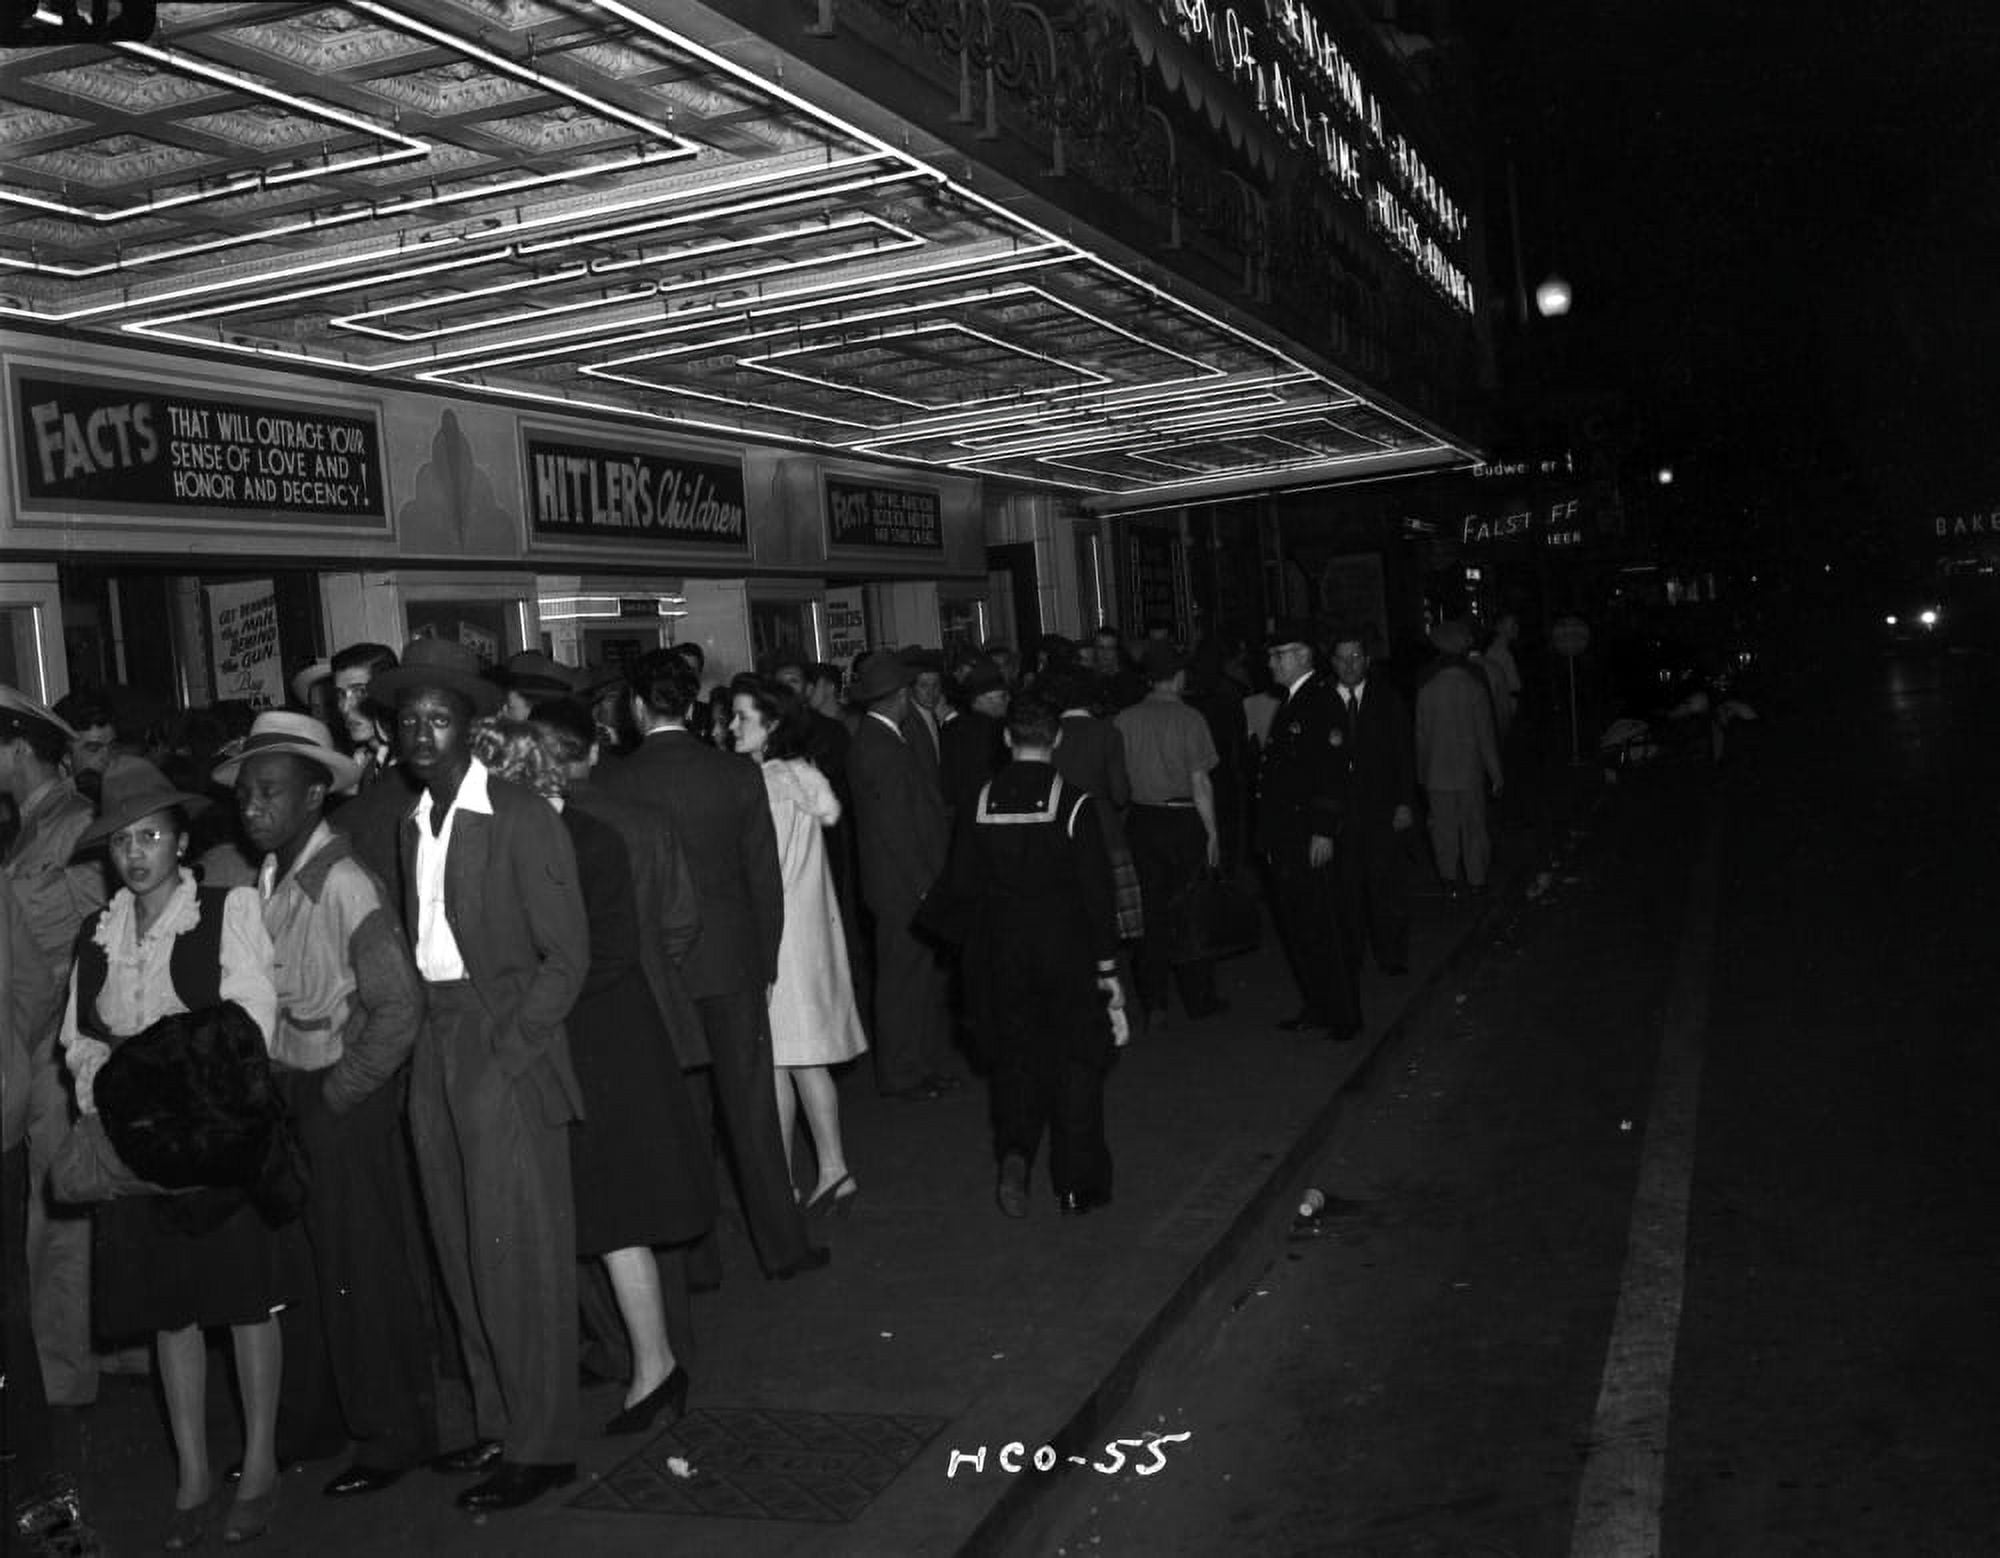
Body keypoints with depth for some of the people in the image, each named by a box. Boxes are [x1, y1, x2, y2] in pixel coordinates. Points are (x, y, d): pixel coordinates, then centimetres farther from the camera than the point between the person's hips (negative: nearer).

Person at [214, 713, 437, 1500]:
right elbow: (267, 990, 12)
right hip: (288, 1090, 6)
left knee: (362, 1265, 4)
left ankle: (394, 1431, 21)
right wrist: (270, 1083, 3)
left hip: (348, 1095, -6)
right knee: (305, 1257, 14)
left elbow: (399, 1008, -19)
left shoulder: (344, 883, -19)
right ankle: (314, 1413, 31)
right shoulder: (265, 878, 2)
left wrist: (337, 1093, -13)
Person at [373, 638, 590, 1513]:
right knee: (462, 1251, 12)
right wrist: (417, 1035, 3)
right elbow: (413, 939, 14)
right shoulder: (410, 823, 11)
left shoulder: (521, 820, -9)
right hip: (432, 1049, 7)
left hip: (506, 1050, -7)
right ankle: (497, 1423, 25)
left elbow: (566, 955, -10)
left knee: (518, 1251, -2)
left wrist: (507, 1048, -15)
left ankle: (541, 1445, 9)